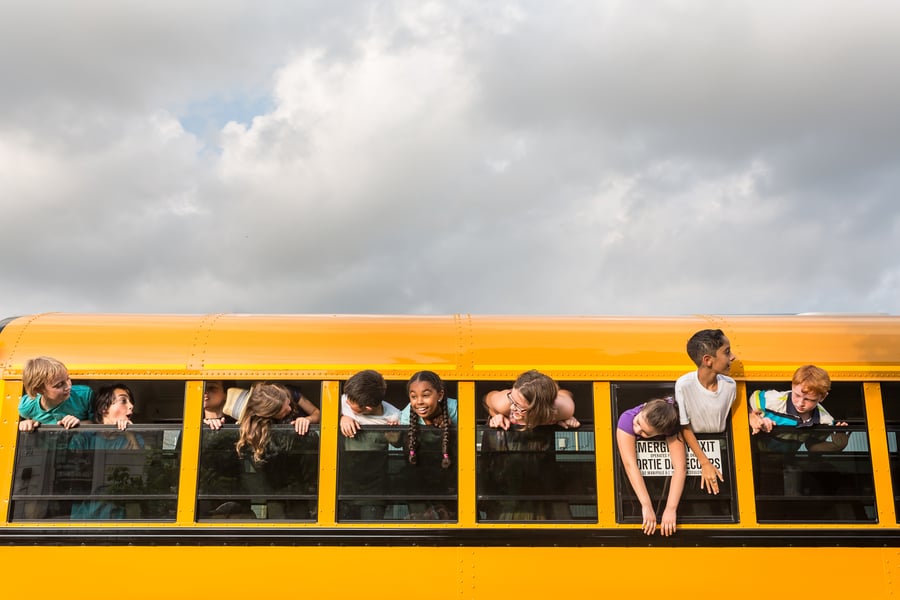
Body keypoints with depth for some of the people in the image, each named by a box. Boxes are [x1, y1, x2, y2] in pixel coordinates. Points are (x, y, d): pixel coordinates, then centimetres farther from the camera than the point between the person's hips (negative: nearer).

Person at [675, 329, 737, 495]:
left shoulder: (730, 385, -12)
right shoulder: (684, 385, -24)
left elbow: (728, 421, 2)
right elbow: (685, 428, -16)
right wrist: (705, 463, -17)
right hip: (693, 446, -3)